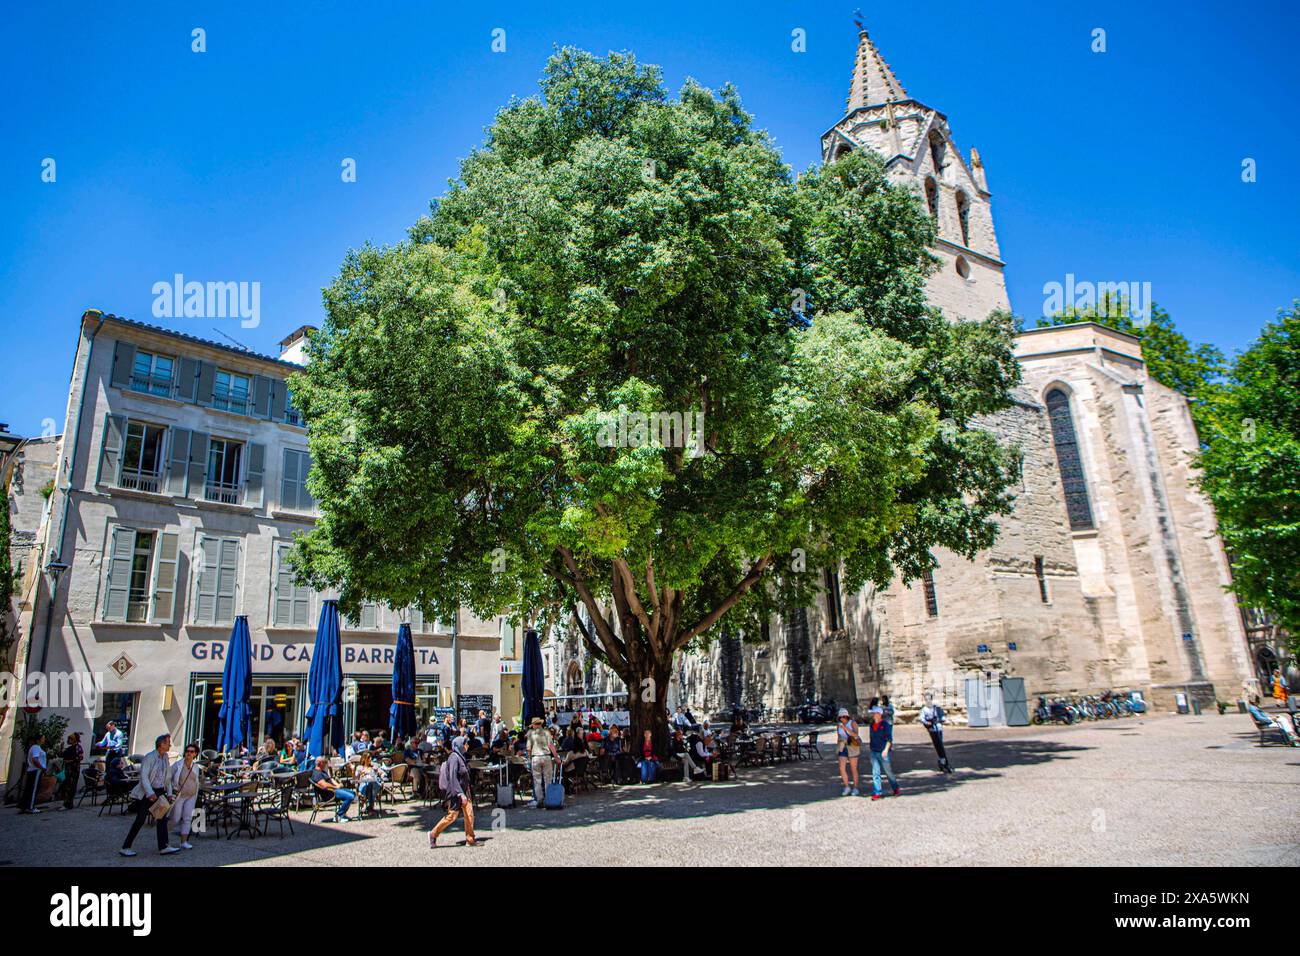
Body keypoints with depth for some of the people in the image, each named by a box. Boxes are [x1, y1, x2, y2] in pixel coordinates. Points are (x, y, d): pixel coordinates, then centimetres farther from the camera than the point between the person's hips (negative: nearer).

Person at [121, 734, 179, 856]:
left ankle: (164, 847, 7)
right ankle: (125, 848, 9)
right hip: (147, 793, -7)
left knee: (162, 818, 4)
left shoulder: (166, 758, 10)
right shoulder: (149, 757, -13)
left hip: (160, 792, 7)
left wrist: (169, 793, 11)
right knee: (140, 820, -3)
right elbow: (143, 777, -19)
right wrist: (150, 793, -26)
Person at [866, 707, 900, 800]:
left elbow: (889, 739, -12)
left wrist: (886, 749, -22)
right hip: (874, 752, 5)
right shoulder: (871, 725, 9)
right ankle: (876, 793, 1)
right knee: (875, 773, 0)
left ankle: (896, 788, 30)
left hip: (883, 752, -5)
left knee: (888, 771, 8)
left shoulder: (885, 725, -9)